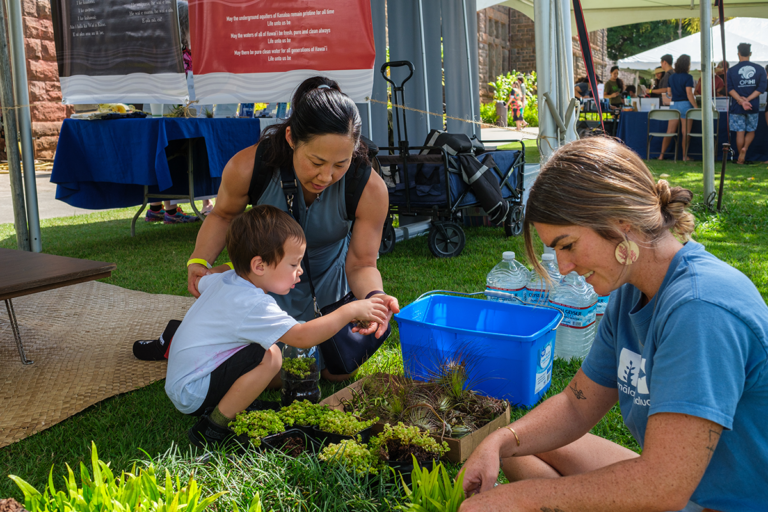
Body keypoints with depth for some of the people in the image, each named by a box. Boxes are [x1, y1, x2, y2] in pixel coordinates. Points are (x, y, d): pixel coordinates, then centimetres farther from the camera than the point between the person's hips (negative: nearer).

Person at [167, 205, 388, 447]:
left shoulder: (222, 280, 2)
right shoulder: (251, 305, -28)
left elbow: (200, 282, 26)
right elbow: (302, 337, -33)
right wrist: (351, 310, -26)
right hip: (192, 395, -10)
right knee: (268, 358, -27)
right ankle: (211, 430, -16)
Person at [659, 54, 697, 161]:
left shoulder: (672, 77, 9)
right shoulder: (688, 77, -9)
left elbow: (669, 92, 14)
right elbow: (689, 94, -14)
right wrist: (696, 107, -11)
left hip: (673, 105, 6)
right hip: (685, 104, -6)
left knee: (670, 131, 7)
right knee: (686, 132, 0)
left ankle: (662, 154, 5)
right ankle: (685, 156, 1)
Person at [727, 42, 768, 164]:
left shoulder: (732, 70, -3)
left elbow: (730, 89, -13)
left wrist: (741, 101, -18)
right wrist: (747, 99, -11)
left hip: (737, 107, -1)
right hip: (753, 106, 1)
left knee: (740, 132, 4)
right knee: (751, 131, 16)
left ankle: (741, 158, 8)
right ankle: (745, 148, -9)